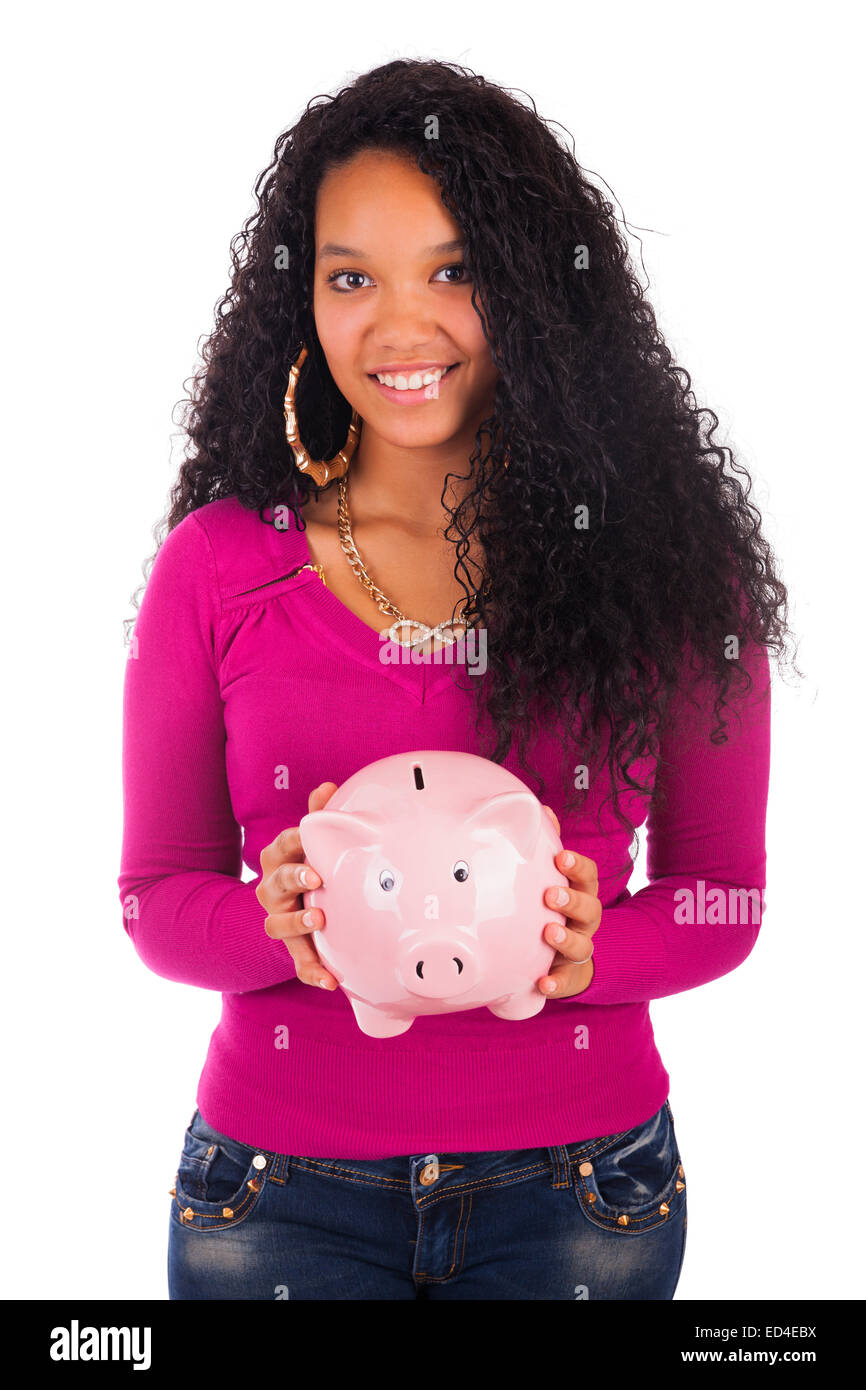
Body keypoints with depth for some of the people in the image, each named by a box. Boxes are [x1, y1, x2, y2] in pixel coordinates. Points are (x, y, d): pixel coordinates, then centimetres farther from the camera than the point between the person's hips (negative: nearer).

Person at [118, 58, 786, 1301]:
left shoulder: (664, 555, -4)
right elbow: (158, 897, 1)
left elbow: (726, 895, 2)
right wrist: (281, 922, -20)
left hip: (577, 1189, 1)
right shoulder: (219, 563, -4)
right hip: (280, 1188, 0)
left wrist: (591, 952, -19)